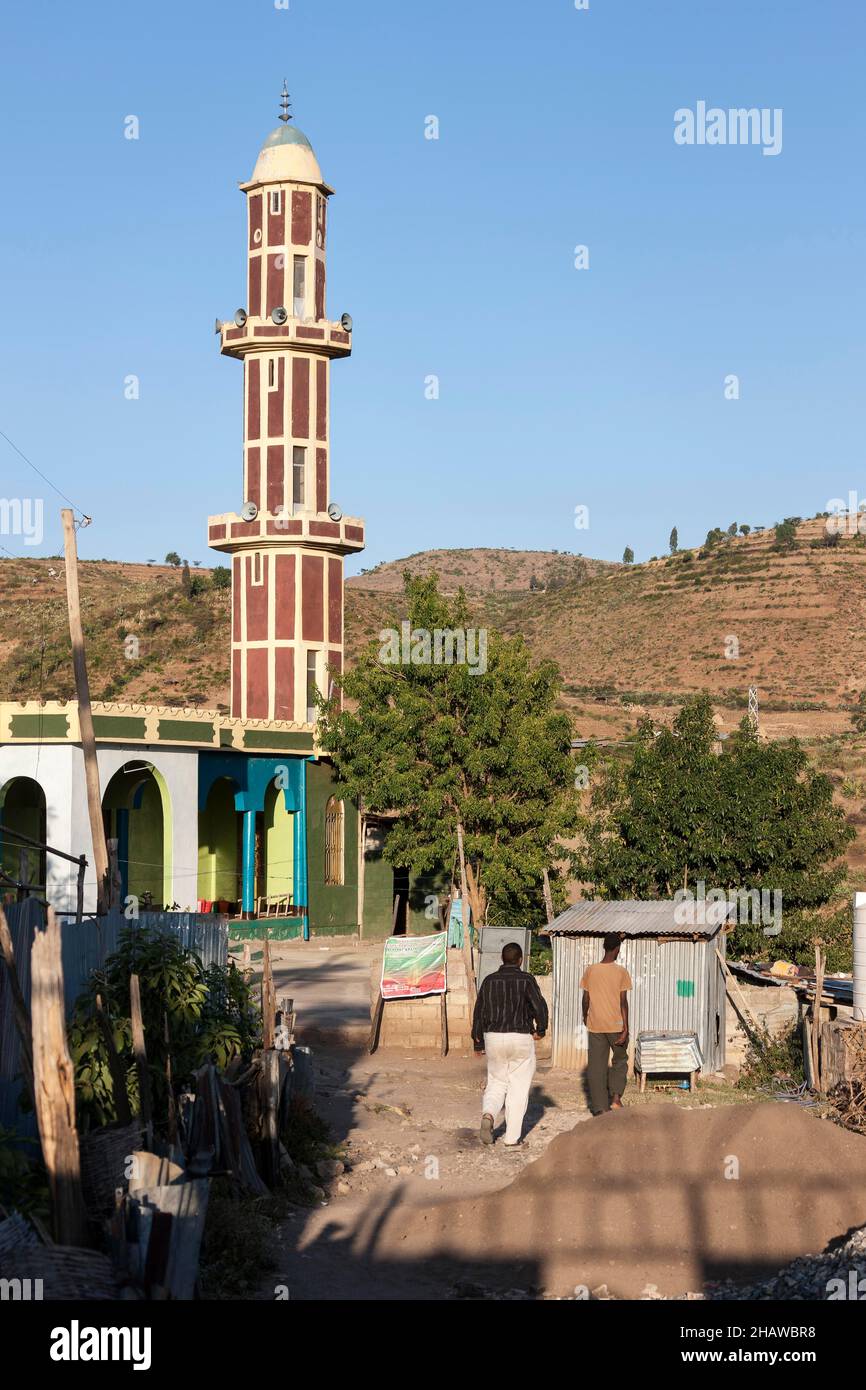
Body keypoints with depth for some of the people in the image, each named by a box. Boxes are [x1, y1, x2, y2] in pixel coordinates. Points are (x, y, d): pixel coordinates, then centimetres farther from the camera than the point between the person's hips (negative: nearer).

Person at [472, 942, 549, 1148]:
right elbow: (540, 1007, -16)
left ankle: (488, 1115, -11)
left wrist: (478, 1042, 14)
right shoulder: (526, 980, -6)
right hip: (521, 1038, -3)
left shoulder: (489, 981, 4)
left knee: (496, 1083, 17)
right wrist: (540, 1030, 1)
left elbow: (479, 1012, 6)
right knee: (518, 1089, 6)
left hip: (494, 1038, 3)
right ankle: (512, 1138, 5)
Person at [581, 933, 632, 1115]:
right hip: (616, 1025, -2)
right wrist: (625, 1028, -10)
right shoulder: (621, 972, -8)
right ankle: (616, 1097, 3)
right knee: (620, 1061, 18)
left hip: (595, 1025, 2)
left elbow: (586, 999, 6)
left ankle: (599, 1107, 4)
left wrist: (585, 1017, 24)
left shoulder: (590, 971, 0)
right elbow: (623, 1001, -11)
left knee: (596, 1066, 6)